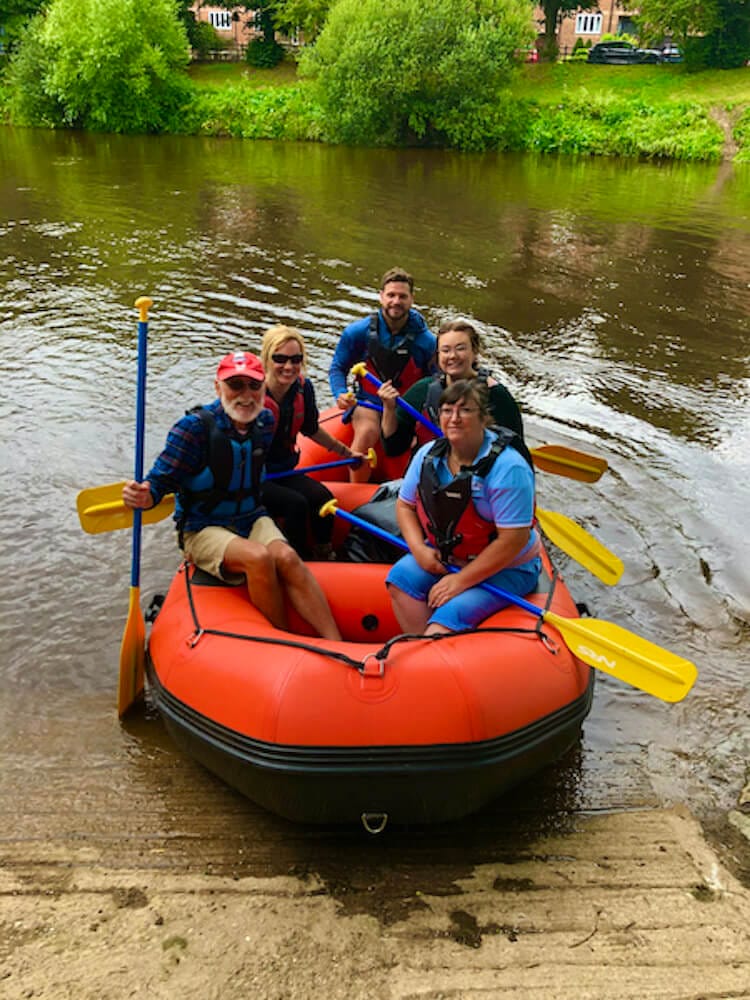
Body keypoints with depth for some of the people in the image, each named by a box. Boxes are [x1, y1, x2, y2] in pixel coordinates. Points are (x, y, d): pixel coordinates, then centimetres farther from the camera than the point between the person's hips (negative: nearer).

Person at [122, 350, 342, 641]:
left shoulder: (265, 421, 1)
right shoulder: (194, 427, -15)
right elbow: (161, 480, -17)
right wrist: (143, 497, -37)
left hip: (252, 519, 4)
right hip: (203, 530, -4)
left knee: (286, 556, -27)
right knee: (259, 557, -33)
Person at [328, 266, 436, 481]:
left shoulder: (426, 341, -8)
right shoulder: (358, 332, -6)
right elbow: (337, 368, 6)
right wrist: (340, 394, -14)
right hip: (369, 402, 0)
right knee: (367, 432, -32)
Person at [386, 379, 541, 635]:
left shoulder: (508, 467, -23)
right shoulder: (428, 454, -4)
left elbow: (513, 540, -25)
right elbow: (405, 505, 8)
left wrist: (461, 580, -22)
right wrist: (419, 549, -11)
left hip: (506, 568, -6)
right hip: (445, 556, 7)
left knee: (450, 614, -25)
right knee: (401, 577, -15)